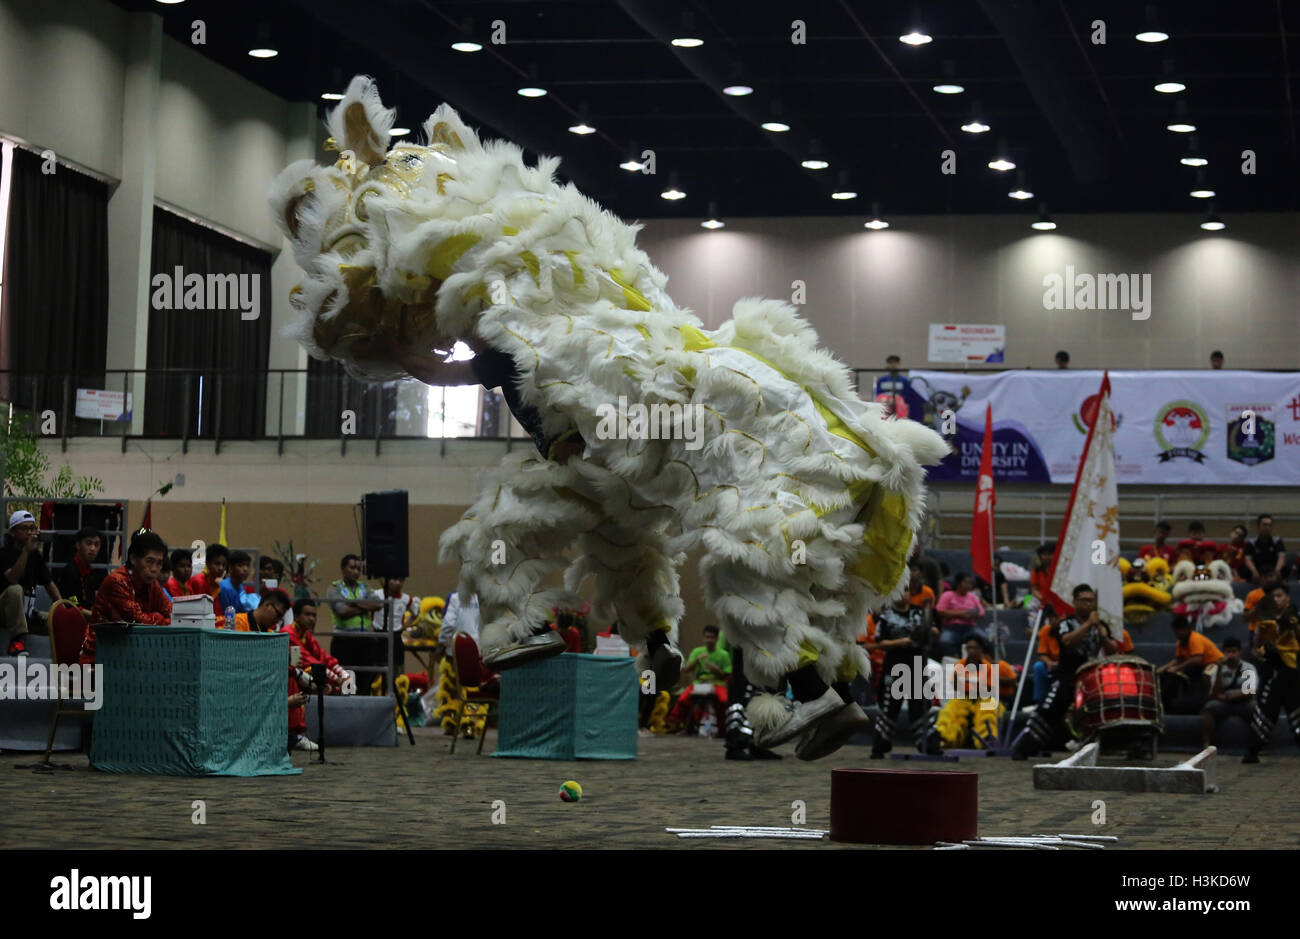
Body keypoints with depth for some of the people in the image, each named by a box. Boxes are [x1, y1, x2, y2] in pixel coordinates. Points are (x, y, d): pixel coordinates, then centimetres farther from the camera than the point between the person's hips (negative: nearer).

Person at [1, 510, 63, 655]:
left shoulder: (36, 555, 10)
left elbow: (49, 583, 13)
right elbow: (12, 579, -27)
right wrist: (26, 550, -30)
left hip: (28, 614, 5)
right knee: (15, 590, -37)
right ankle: (17, 640, -31)